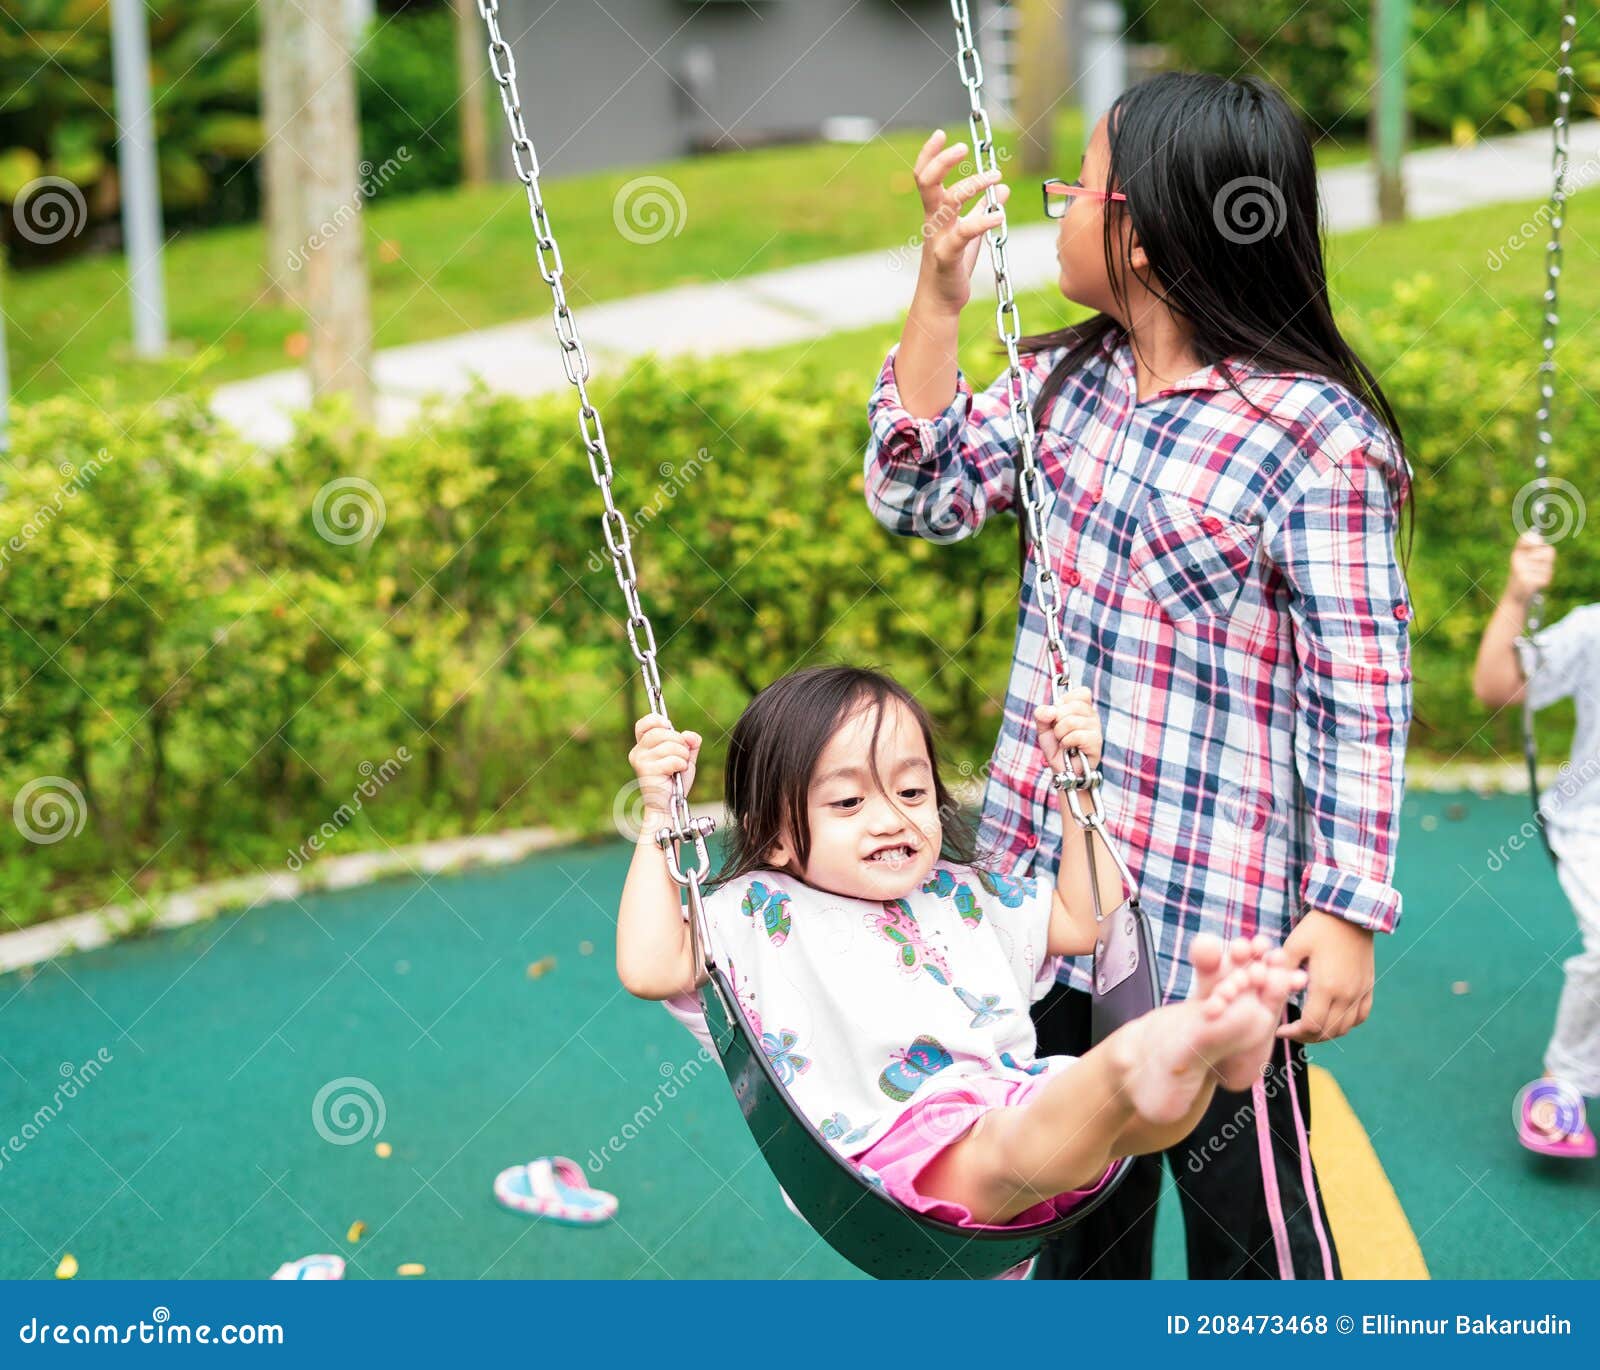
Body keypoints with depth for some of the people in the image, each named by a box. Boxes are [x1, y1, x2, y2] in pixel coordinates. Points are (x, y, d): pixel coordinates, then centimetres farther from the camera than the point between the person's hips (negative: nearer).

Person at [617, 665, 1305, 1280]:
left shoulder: (963, 892, 27)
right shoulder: (759, 912, 10)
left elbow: (1085, 919, 32)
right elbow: (649, 968, -5)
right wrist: (658, 814, -6)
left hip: (1028, 1095, 6)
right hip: (900, 1146, -5)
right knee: (1009, 1150, -41)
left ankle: (1214, 1034, -59)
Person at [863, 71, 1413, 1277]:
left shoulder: (1318, 440, -18)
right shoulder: (1067, 378, 4)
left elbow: (1361, 691, -16)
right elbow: (921, 494, 2)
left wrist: (1350, 910, -16)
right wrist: (941, 294, -7)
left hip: (1214, 916, -7)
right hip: (1054, 885, 7)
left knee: (1248, 1214, 8)